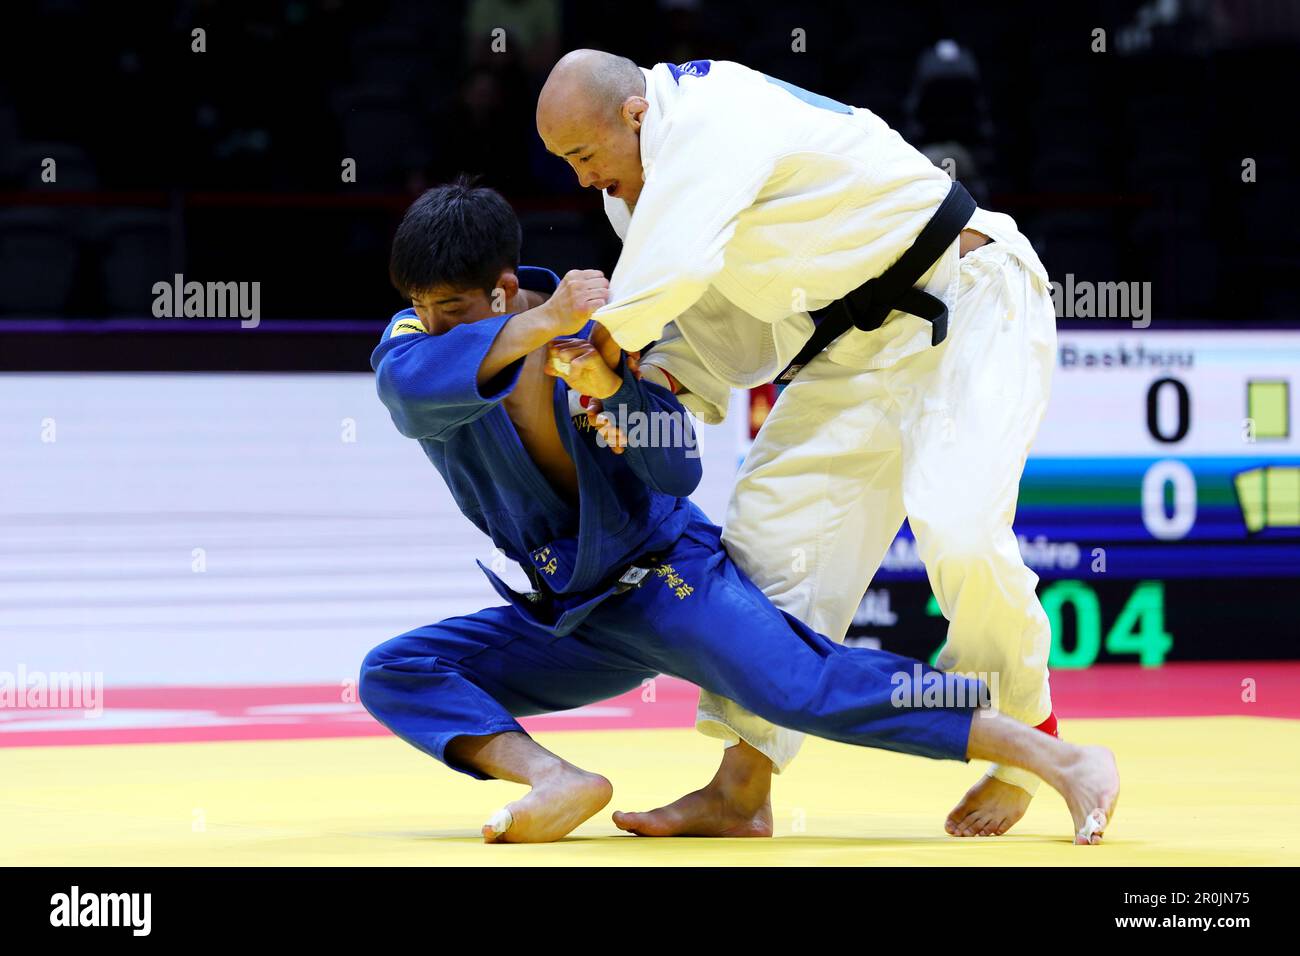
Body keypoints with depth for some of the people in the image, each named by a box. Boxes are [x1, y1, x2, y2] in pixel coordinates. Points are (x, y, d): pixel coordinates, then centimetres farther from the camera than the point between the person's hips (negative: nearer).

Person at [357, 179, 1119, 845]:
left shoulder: (602, 333, -14)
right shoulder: (417, 341, -8)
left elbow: (680, 471, -17)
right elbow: (406, 381, -35)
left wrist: (611, 385, -34)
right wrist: (539, 324, -47)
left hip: (663, 573, -5)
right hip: (565, 615, 5)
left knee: (801, 687, -27)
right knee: (393, 674, -12)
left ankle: (1062, 762, -30)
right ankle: (559, 781, -31)